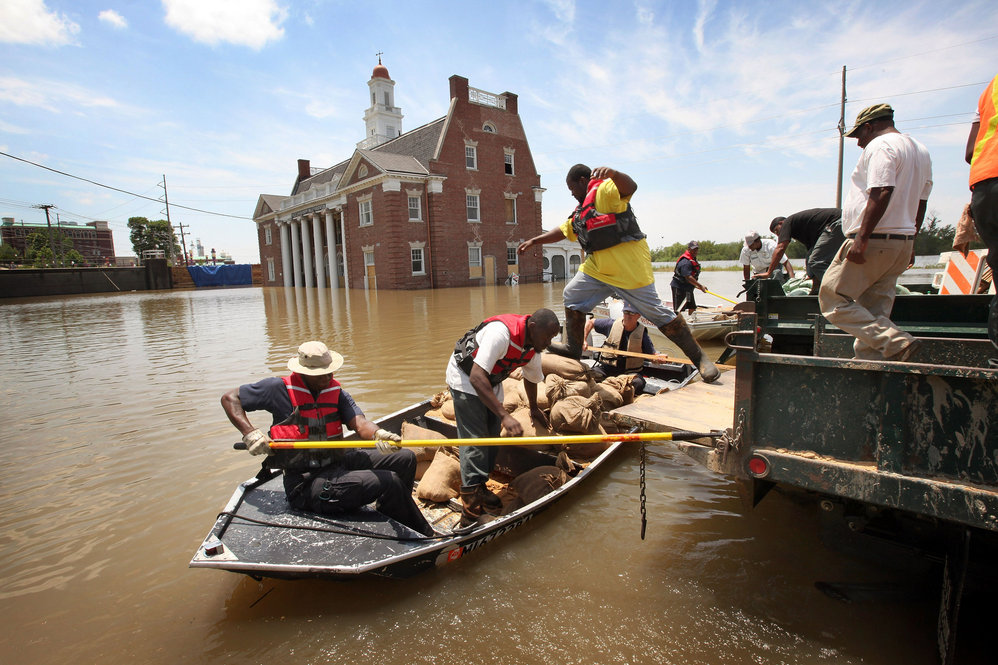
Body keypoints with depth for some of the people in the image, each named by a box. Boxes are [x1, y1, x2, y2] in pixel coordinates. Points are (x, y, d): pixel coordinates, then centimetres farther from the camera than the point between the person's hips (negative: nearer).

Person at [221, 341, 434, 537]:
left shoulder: (335, 391, 6)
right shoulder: (280, 388, -7)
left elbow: (358, 421, -8)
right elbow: (229, 398, 2)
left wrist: (377, 434, -32)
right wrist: (250, 433, -14)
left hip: (339, 461, 7)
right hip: (305, 484, -7)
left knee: (405, 459, -1)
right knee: (389, 482, -22)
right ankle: (428, 537, -2)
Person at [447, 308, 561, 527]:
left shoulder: (534, 349, -6)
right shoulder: (501, 333, -34)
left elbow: (531, 378, 16)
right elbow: (476, 378, -39)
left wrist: (534, 407, 31)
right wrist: (505, 415, -42)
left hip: (491, 382, 8)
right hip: (464, 378, -8)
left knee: (493, 435, 7)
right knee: (475, 439, -12)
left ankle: (479, 487, 25)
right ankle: (471, 512, -6)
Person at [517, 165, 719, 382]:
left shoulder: (605, 189, -4)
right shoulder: (581, 211, 25)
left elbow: (630, 187, -23)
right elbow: (563, 231, 33)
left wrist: (613, 174, -44)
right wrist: (534, 241, 31)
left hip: (629, 267, -9)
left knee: (656, 312, -8)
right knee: (572, 296, 9)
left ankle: (698, 357, 4)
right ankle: (573, 349, 19)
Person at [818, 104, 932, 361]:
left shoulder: (880, 145, -7)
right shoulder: (920, 150, 23)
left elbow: (881, 193, -21)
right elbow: (920, 202, 24)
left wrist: (862, 238, -26)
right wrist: (910, 243, 28)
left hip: (874, 241, -10)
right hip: (903, 242, 10)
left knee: (832, 298, -8)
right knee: (875, 313, 9)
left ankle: (896, 342, -18)